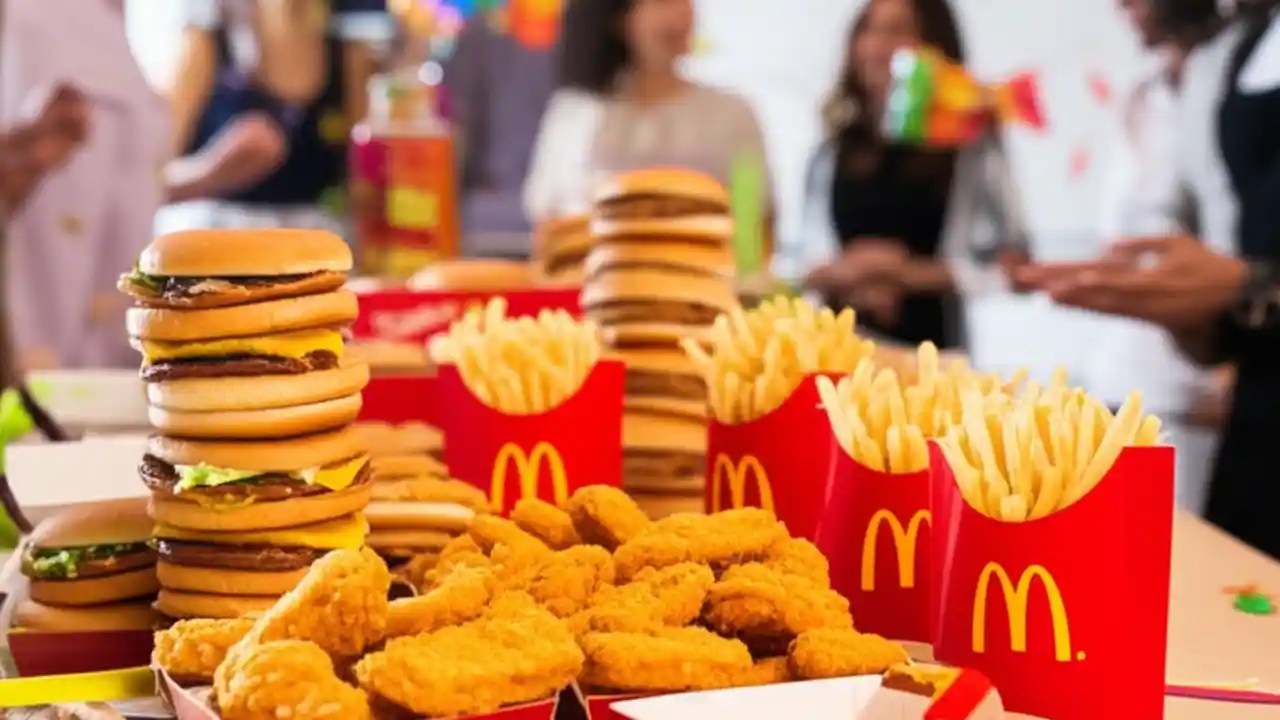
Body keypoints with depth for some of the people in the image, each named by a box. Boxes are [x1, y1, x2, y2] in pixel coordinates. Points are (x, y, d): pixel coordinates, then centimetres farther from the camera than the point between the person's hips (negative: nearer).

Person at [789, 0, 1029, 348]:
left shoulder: (971, 147, 0)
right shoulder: (833, 152, 11)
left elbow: (1010, 261, -4)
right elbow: (792, 256, 12)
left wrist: (912, 273, -11)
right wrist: (838, 274, -8)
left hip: (929, 345, -3)